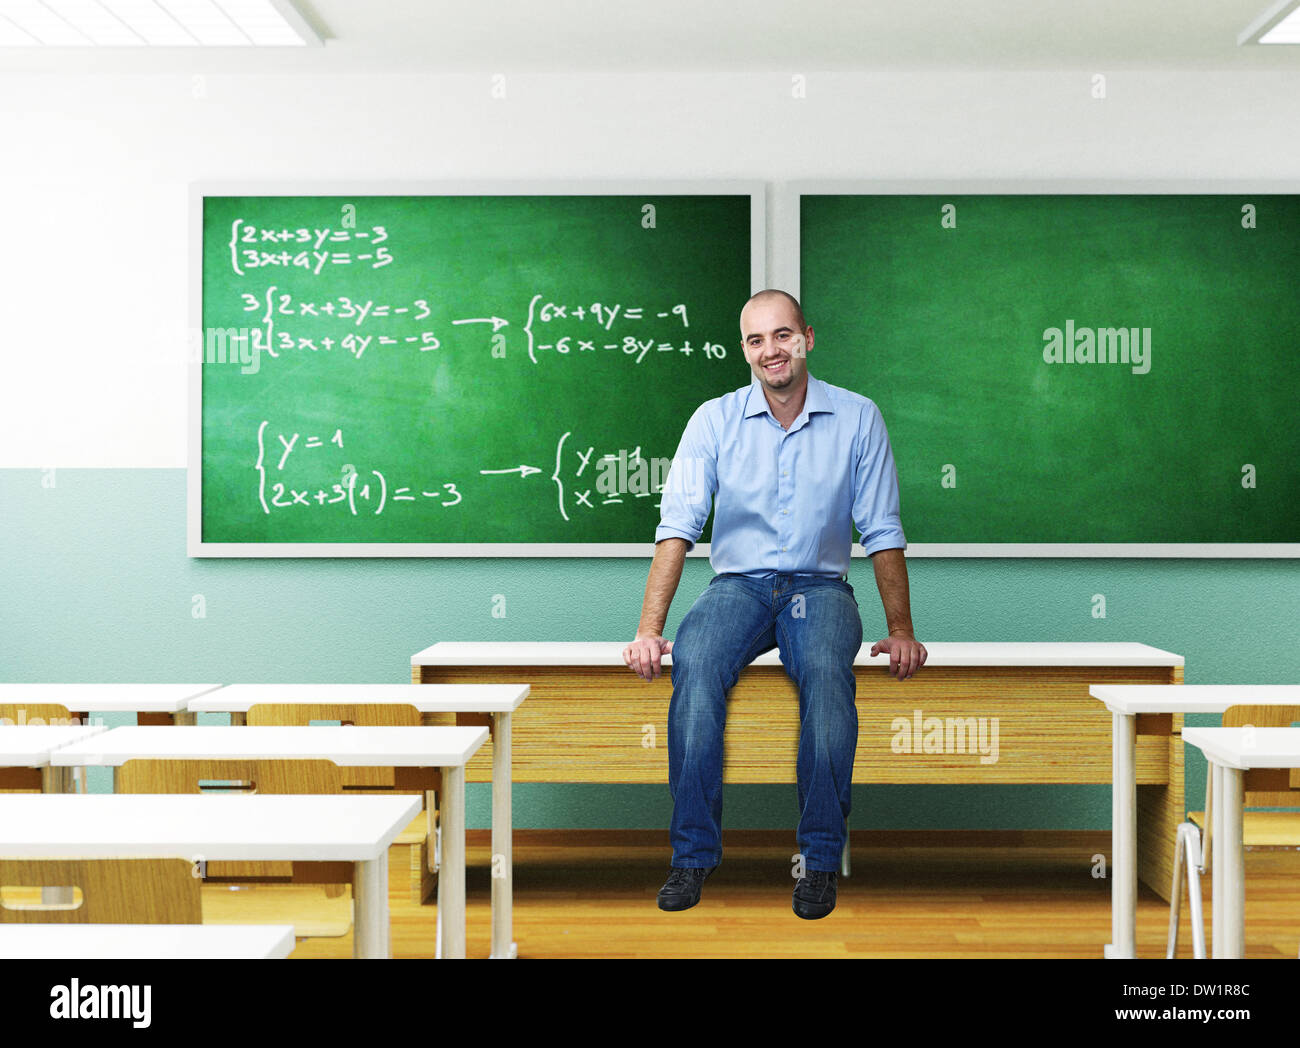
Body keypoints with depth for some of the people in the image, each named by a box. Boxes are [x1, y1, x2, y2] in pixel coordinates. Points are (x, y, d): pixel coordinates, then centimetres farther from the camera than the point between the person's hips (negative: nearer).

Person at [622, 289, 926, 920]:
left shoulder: (857, 419, 2)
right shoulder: (714, 420, 1)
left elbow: (882, 533, 3)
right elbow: (678, 526, -6)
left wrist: (900, 629, -6)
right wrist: (649, 629, -17)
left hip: (819, 586, 0)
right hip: (738, 583, 1)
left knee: (827, 672, -35)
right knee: (694, 662, -32)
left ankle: (821, 860, -24)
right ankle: (693, 853, -23)